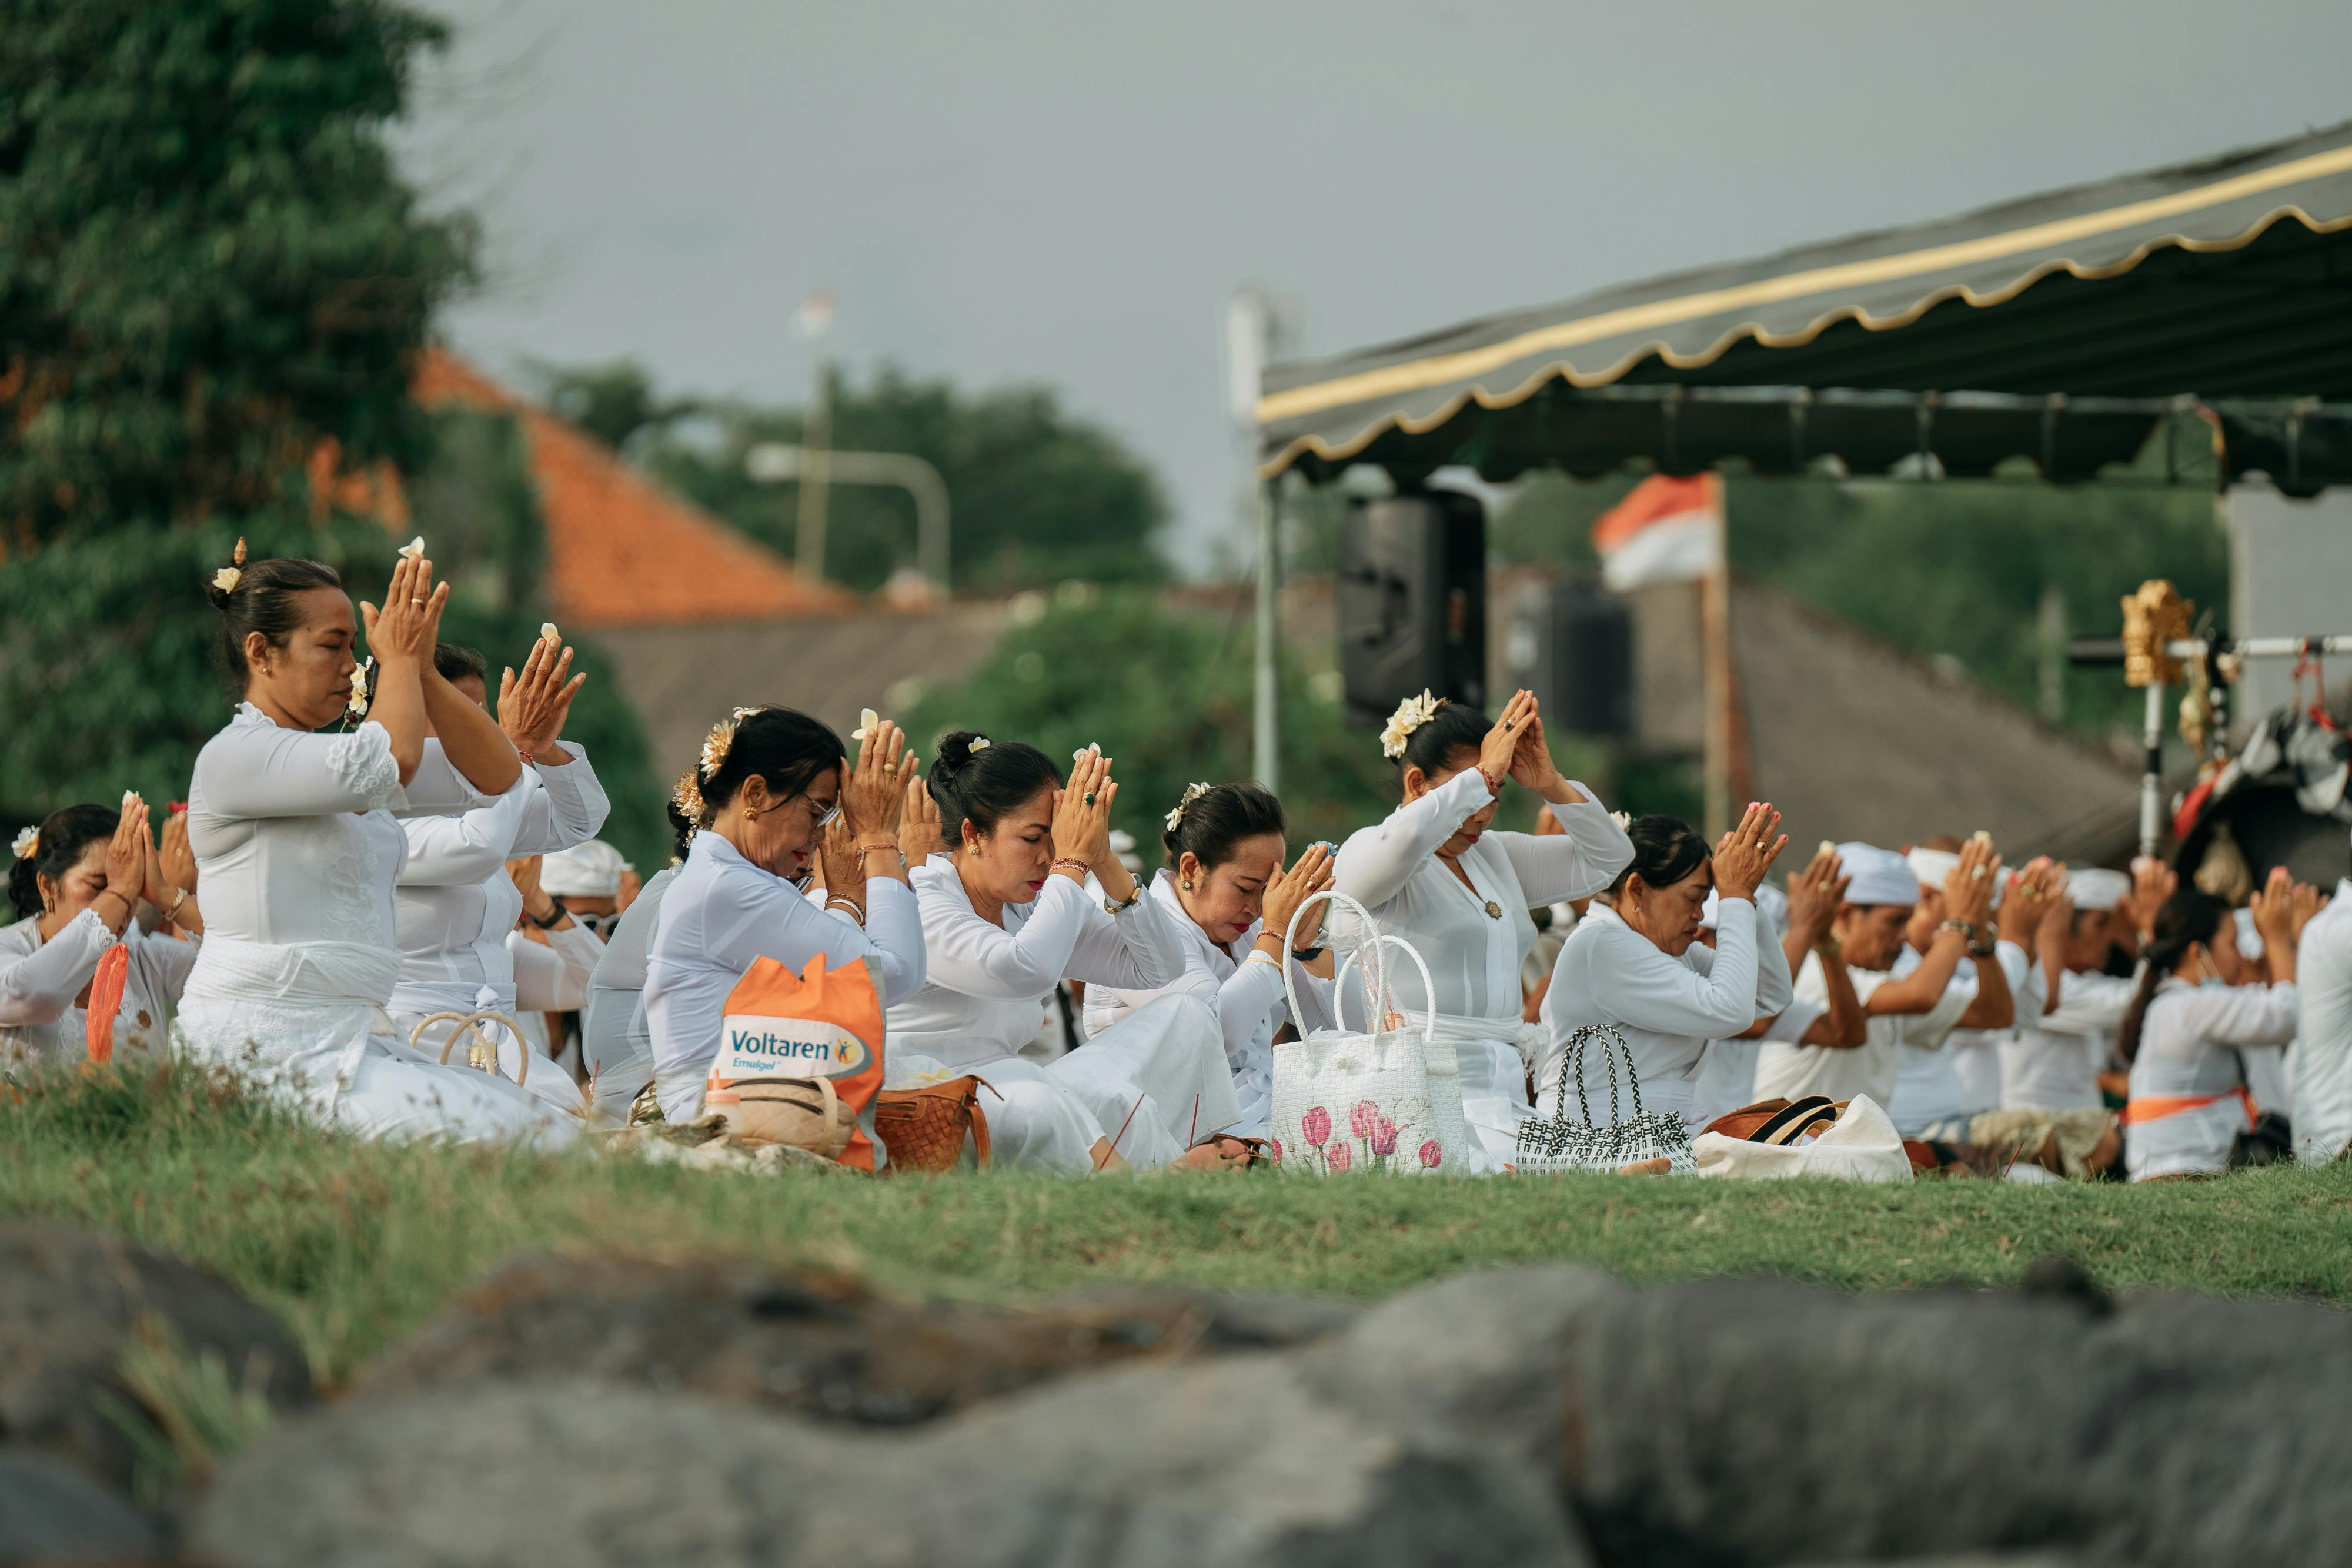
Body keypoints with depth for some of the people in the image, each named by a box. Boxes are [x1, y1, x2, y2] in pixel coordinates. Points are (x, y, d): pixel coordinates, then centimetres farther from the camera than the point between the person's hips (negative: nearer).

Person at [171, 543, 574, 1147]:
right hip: (266, 1047, -9)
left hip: (353, 1040, 9)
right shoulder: (231, 757, -8)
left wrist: (422, 670, 1)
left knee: (549, 1131, -6)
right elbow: (389, 765, -22)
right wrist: (400, 659, -5)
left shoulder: (339, 753, 19)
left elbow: (497, 775, 13)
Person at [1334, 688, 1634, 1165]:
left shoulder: (1495, 855, 23)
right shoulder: (1367, 853, -1)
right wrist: (1483, 774, -14)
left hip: (1507, 1104, 8)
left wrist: (1551, 785, 7)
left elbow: (1606, 858, 23)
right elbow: (1402, 843, -26)